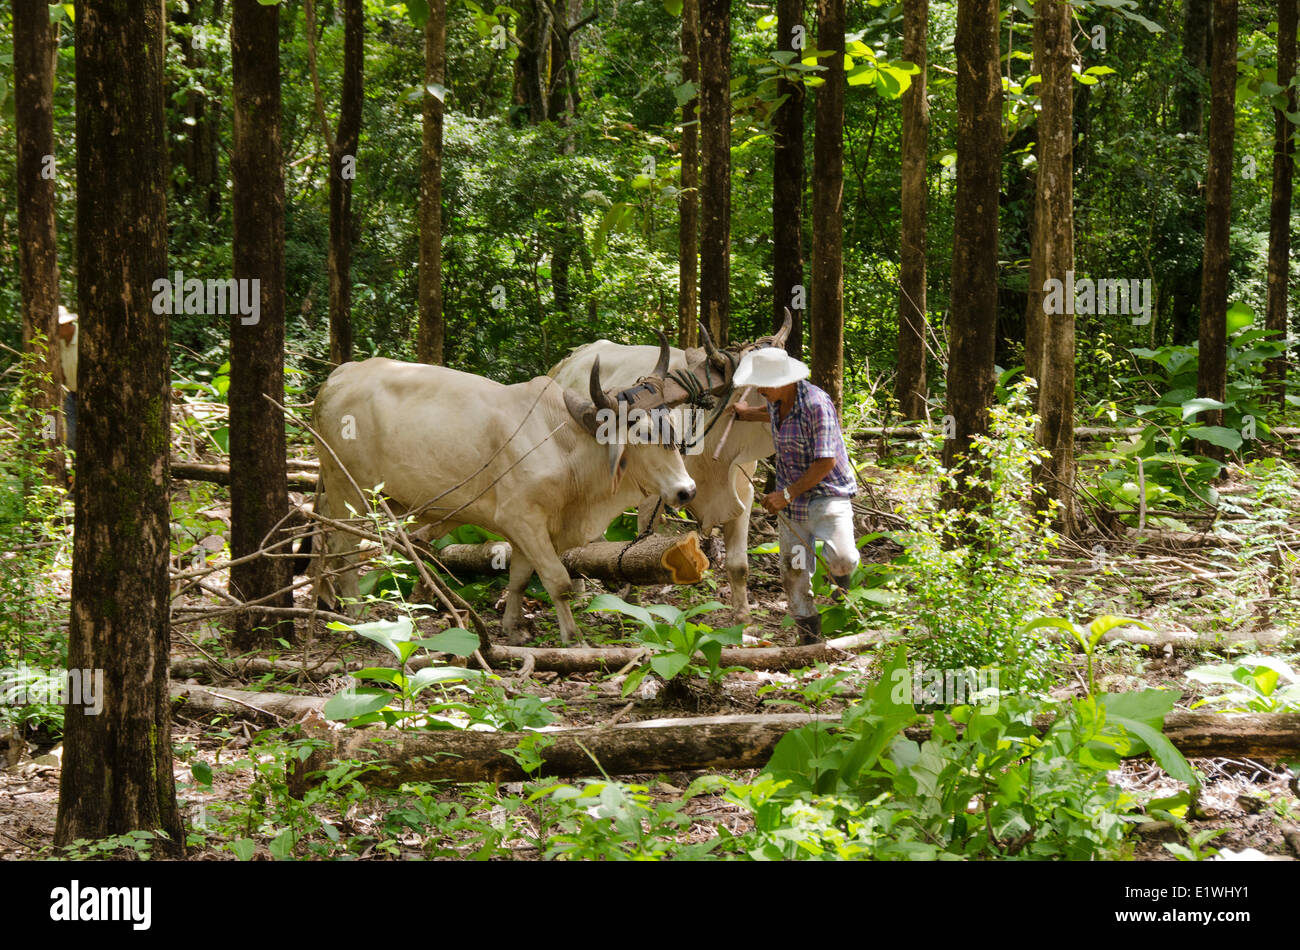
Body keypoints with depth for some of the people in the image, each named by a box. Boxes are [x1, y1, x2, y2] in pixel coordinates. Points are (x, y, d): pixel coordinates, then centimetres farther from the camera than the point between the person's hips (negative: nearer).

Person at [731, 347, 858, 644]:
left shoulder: (816, 404, -22)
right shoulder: (777, 400, 3)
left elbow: (826, 461, -23)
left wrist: (787, 494, -20)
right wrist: (749, 413, 43)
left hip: (826, 494, -7)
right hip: (790, 500, 7)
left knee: (840, 558, -30)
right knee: (794, 574, 5)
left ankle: (840, 593, 2)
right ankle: (810, 641, 16)